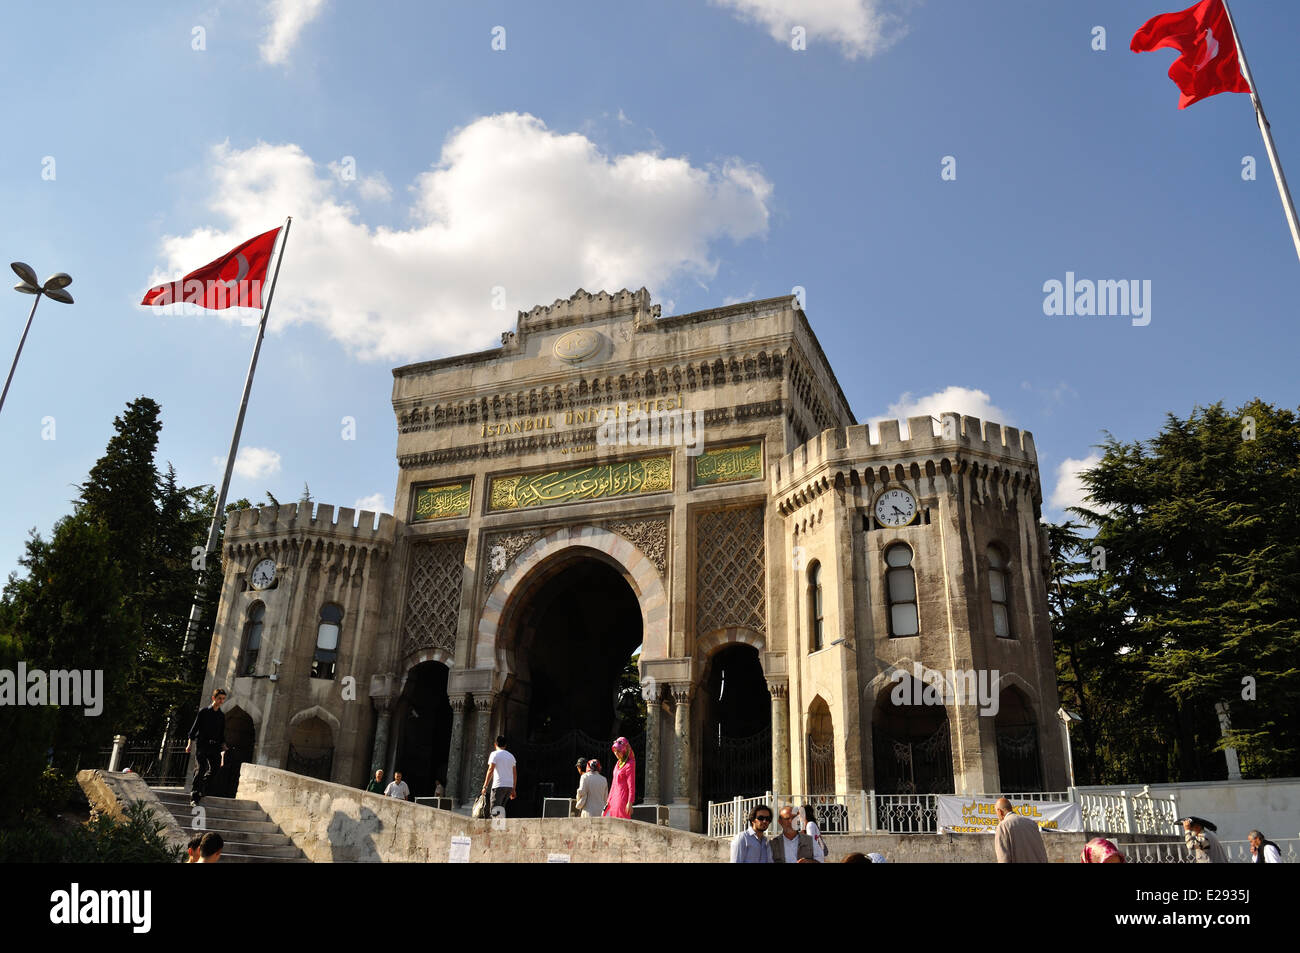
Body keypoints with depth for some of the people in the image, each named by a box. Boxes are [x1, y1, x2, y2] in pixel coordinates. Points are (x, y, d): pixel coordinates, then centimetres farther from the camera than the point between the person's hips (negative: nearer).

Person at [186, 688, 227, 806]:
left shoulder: (222, 716, 16)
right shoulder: (203, 711, 5)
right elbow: (194, 728, 4)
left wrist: (223, 749, 11)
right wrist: (190, 744, -4)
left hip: (214, 747, 4)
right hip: (202, 745, -4)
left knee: (214, 768, -8)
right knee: (200, 769, -13)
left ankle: (200, 790, 15)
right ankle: (194, 797, -10)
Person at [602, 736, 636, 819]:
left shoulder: (629, 764, -12)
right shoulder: (618, 763, 13)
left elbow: (631, 785, -15)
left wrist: (629, 803, -19)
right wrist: (609, 798, 18)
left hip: (623, 798, -8)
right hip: (614, 798, 8)